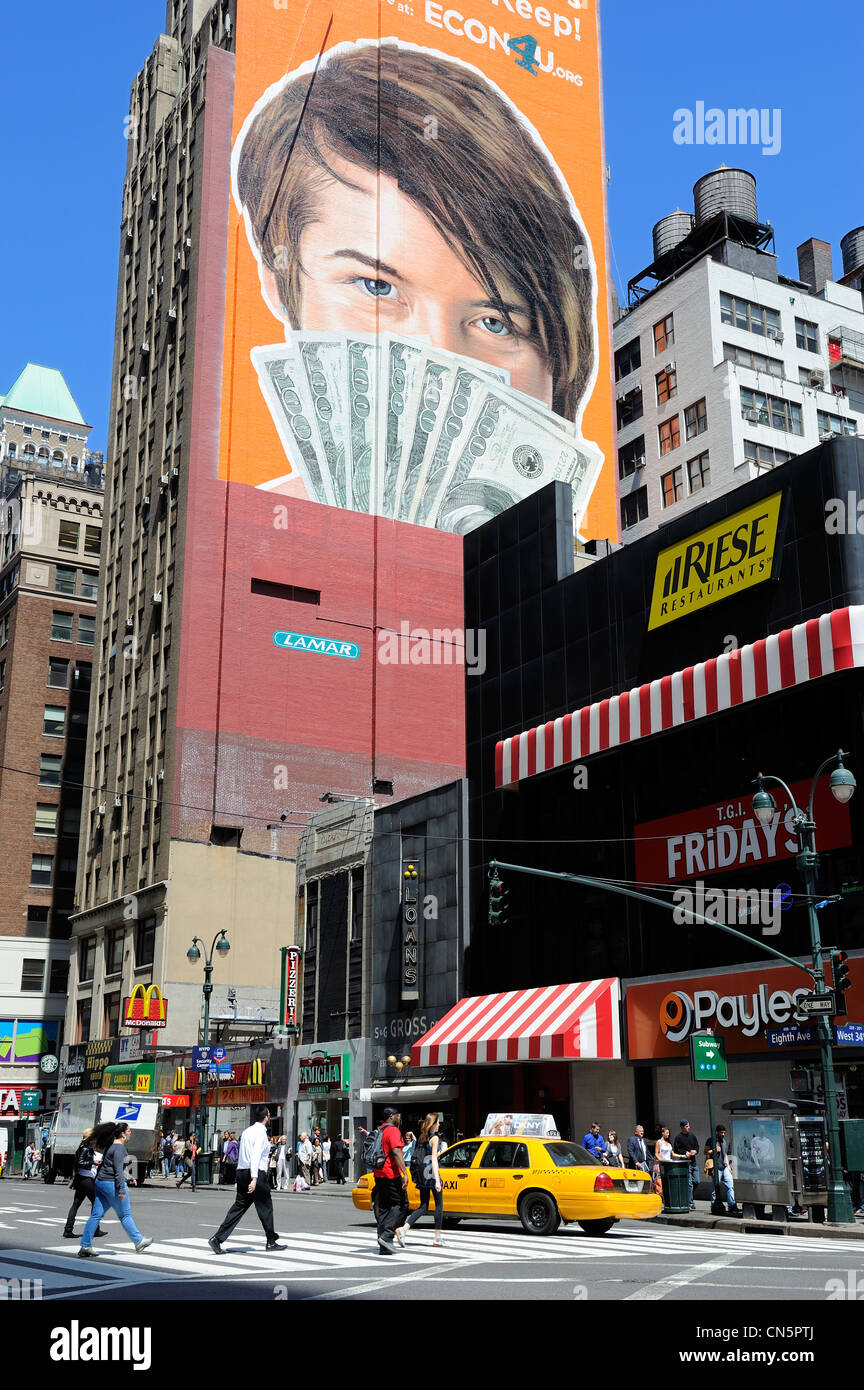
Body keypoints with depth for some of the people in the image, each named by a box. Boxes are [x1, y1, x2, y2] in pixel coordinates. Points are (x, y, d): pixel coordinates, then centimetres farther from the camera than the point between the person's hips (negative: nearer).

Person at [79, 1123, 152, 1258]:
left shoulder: (111, 1146, 15)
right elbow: (118, 1170, -20)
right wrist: (122, 1189, -21)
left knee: (96, 1215, 7)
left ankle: (85, 1247, 4)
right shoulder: (119, 1148, -15)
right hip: (112, 1184, -9)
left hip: (101, 1182, 9)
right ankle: (139, 1243, 14)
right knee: (125, 1215, 3)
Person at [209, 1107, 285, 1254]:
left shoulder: (246, 1131, 15)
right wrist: (254, 1179, -29)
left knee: (239, 1206, 7)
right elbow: (255, 1156, -22)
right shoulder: (261, 1133, -11)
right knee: (265, 1207, 5)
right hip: (257, 1172, -8)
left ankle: (218, 1238, -3)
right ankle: (271, 1242, 15)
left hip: (241, 1171, 8)